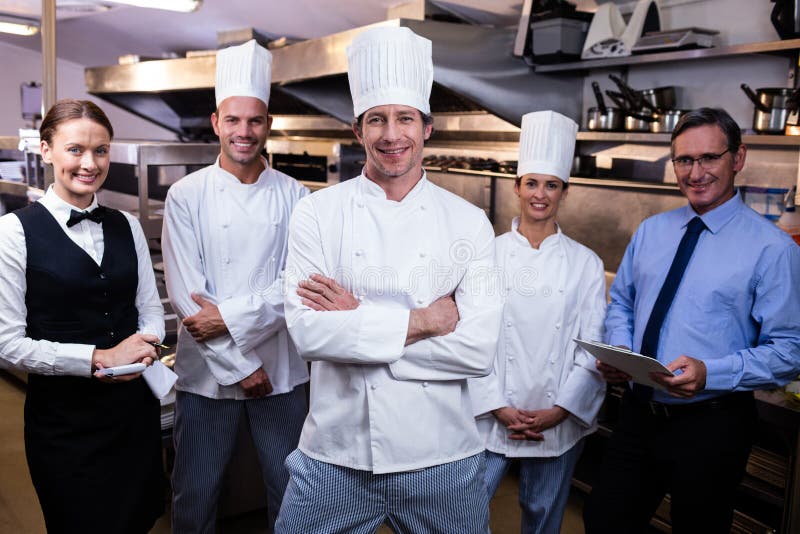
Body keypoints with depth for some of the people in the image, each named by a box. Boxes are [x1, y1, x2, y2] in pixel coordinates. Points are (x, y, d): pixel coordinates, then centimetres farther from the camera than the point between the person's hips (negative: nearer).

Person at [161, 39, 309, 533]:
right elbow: (185, 293, -8)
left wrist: (230, 317, -16)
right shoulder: (187, 196, -3)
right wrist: (238, 365, -11)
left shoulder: (294, 197, -1)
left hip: (282, 370, 1)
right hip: (208, 371, 0)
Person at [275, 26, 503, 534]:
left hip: (443, 457, 1)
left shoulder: (469, 222, -2)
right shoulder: (317, 214, -3)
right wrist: (419, 322, -16)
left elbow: (479, 348, -11)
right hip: (336, 456, 0)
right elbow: (307, 331, -13)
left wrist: (355, 320, -14)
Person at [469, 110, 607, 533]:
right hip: (492, 417, -1)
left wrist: (558, 411, -8)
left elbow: (593, 348, 0)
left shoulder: (586, 264, 1)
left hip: (559, 422, 1)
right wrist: (498, 408, -9)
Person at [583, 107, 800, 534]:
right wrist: (619, 348, -6)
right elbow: (621, 302, 15)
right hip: (639, 414, 5)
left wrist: (710, 373, -25)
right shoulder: (650, 231, 7)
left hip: (710, 426, -4)